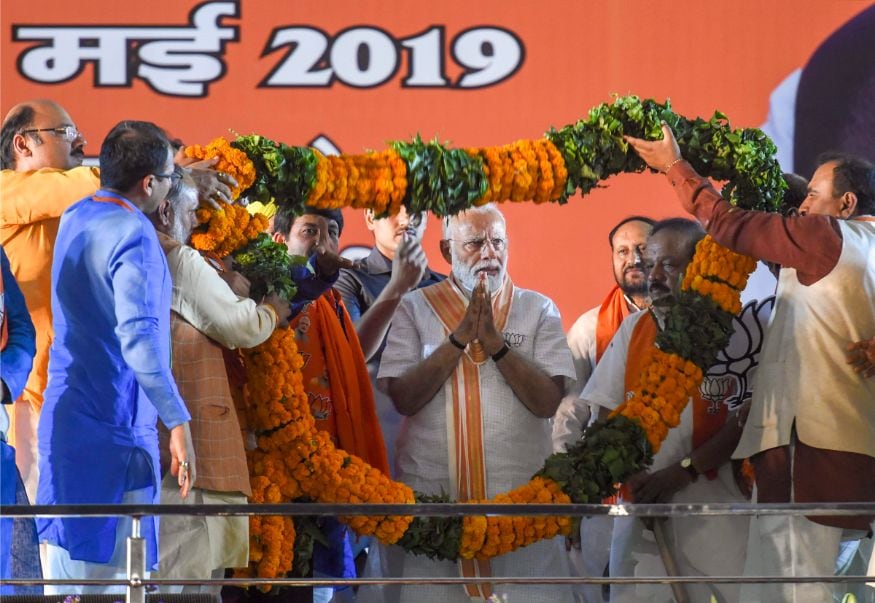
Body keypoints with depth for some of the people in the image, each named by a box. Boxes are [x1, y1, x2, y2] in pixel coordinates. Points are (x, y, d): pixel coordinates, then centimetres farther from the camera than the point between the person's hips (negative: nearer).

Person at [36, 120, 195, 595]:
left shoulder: (75, 218, 12)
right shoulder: (133, 235, -15)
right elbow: (139, 337, -26)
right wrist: (177, 422, -27)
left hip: (63, 416, 9)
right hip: (115, 426, -9)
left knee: (62, 571, 10)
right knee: (113, 575, -7)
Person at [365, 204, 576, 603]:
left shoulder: (539, 310, 7)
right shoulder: (416, 308, 5)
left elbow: (549, 402, -4)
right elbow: (403, 398, -6)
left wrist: (496, 344, -13)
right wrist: (459, 338, -12)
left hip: (519, 493, 0)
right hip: (433, 494, 0)